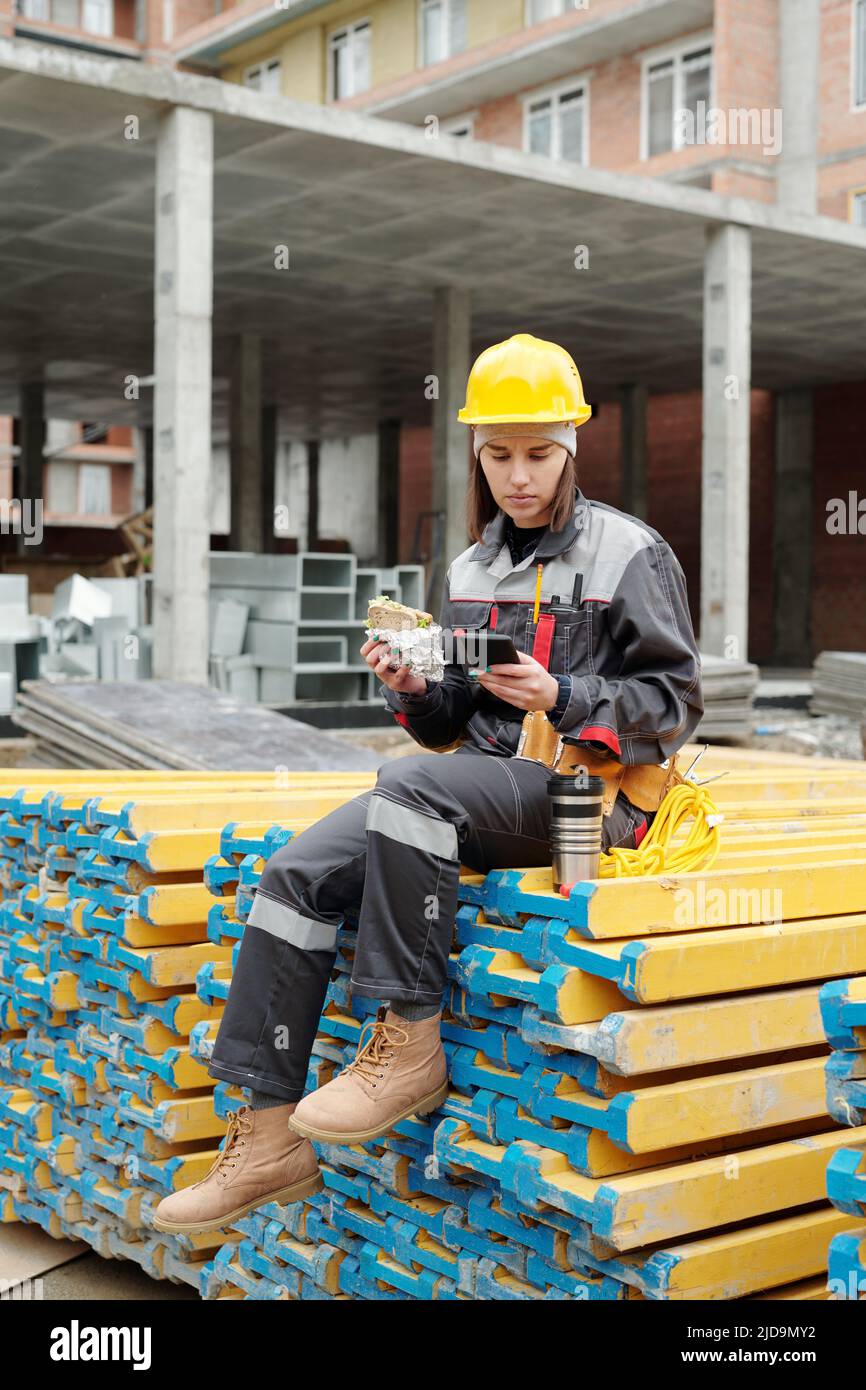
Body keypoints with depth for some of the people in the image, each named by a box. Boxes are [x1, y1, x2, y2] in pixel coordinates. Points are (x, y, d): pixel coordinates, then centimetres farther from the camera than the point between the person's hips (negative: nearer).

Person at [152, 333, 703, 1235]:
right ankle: (267, 1137, -11)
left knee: (412, 784, -35)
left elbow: (673, 704, -4)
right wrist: (414, 689, -3)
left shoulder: (630, 556, 0)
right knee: (296, 876, -14)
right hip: (480, 781, 6)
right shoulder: (471, 568, 17)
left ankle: (408, 1046, -24)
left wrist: (561, 698, -18)